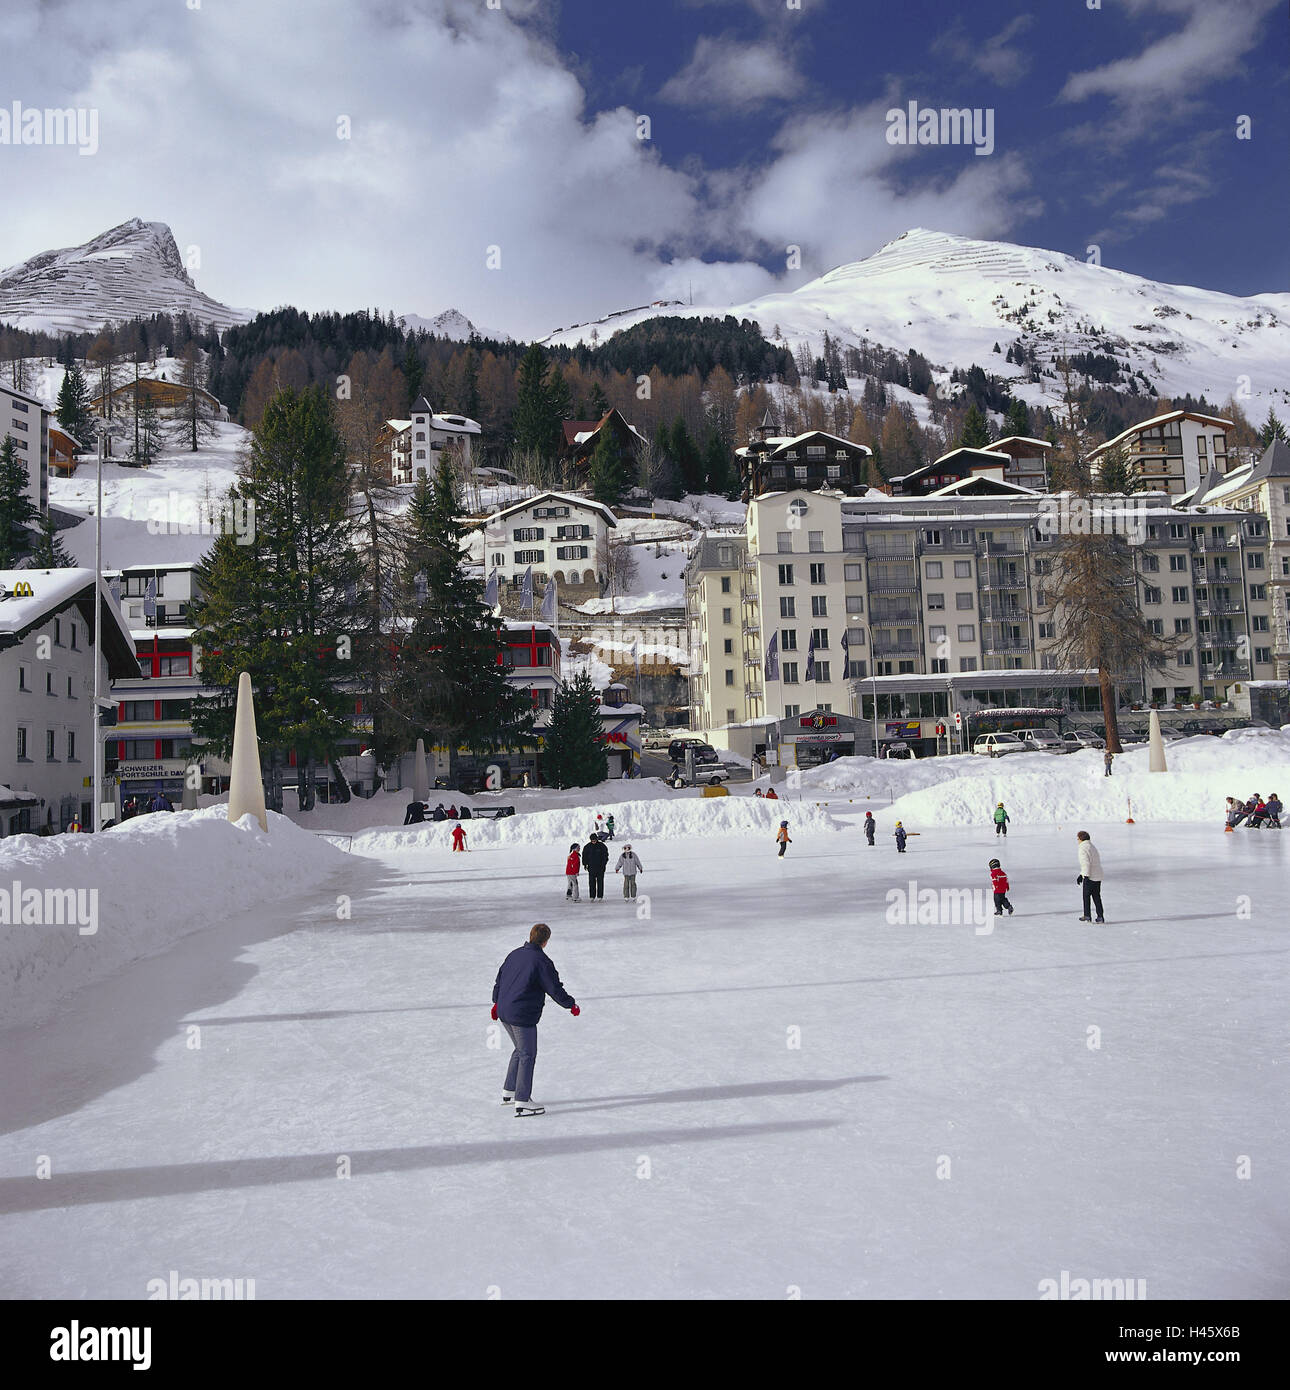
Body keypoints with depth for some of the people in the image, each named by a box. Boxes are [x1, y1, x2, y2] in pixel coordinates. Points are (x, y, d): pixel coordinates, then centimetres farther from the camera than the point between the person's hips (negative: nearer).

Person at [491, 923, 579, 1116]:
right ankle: (522, 1102, 0)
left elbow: (499, 979, 20)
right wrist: (572, 1005, 3)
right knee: (527, 1055, 0)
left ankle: (508, 1092, 29)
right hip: (523, 1016, -8)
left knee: (520, 1050, 22)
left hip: (504, 1013, 8)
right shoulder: (541, 961, -15)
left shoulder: (515, 954, 9)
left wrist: (496, 1002, 33)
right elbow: (555, 989, -13)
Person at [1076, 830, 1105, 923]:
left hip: (1090, 877, -8)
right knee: (1096, 896, 12)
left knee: (1086, 895, 5)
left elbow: (1086, 863, -21)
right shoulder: (1092, 846, 18)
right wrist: (1081, 875, 28)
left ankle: (1087, 916, 9)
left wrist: (1085, 876, -22)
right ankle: (1100, 917, 11)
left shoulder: (1083, 848, -11)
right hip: (1098, 876, 8)